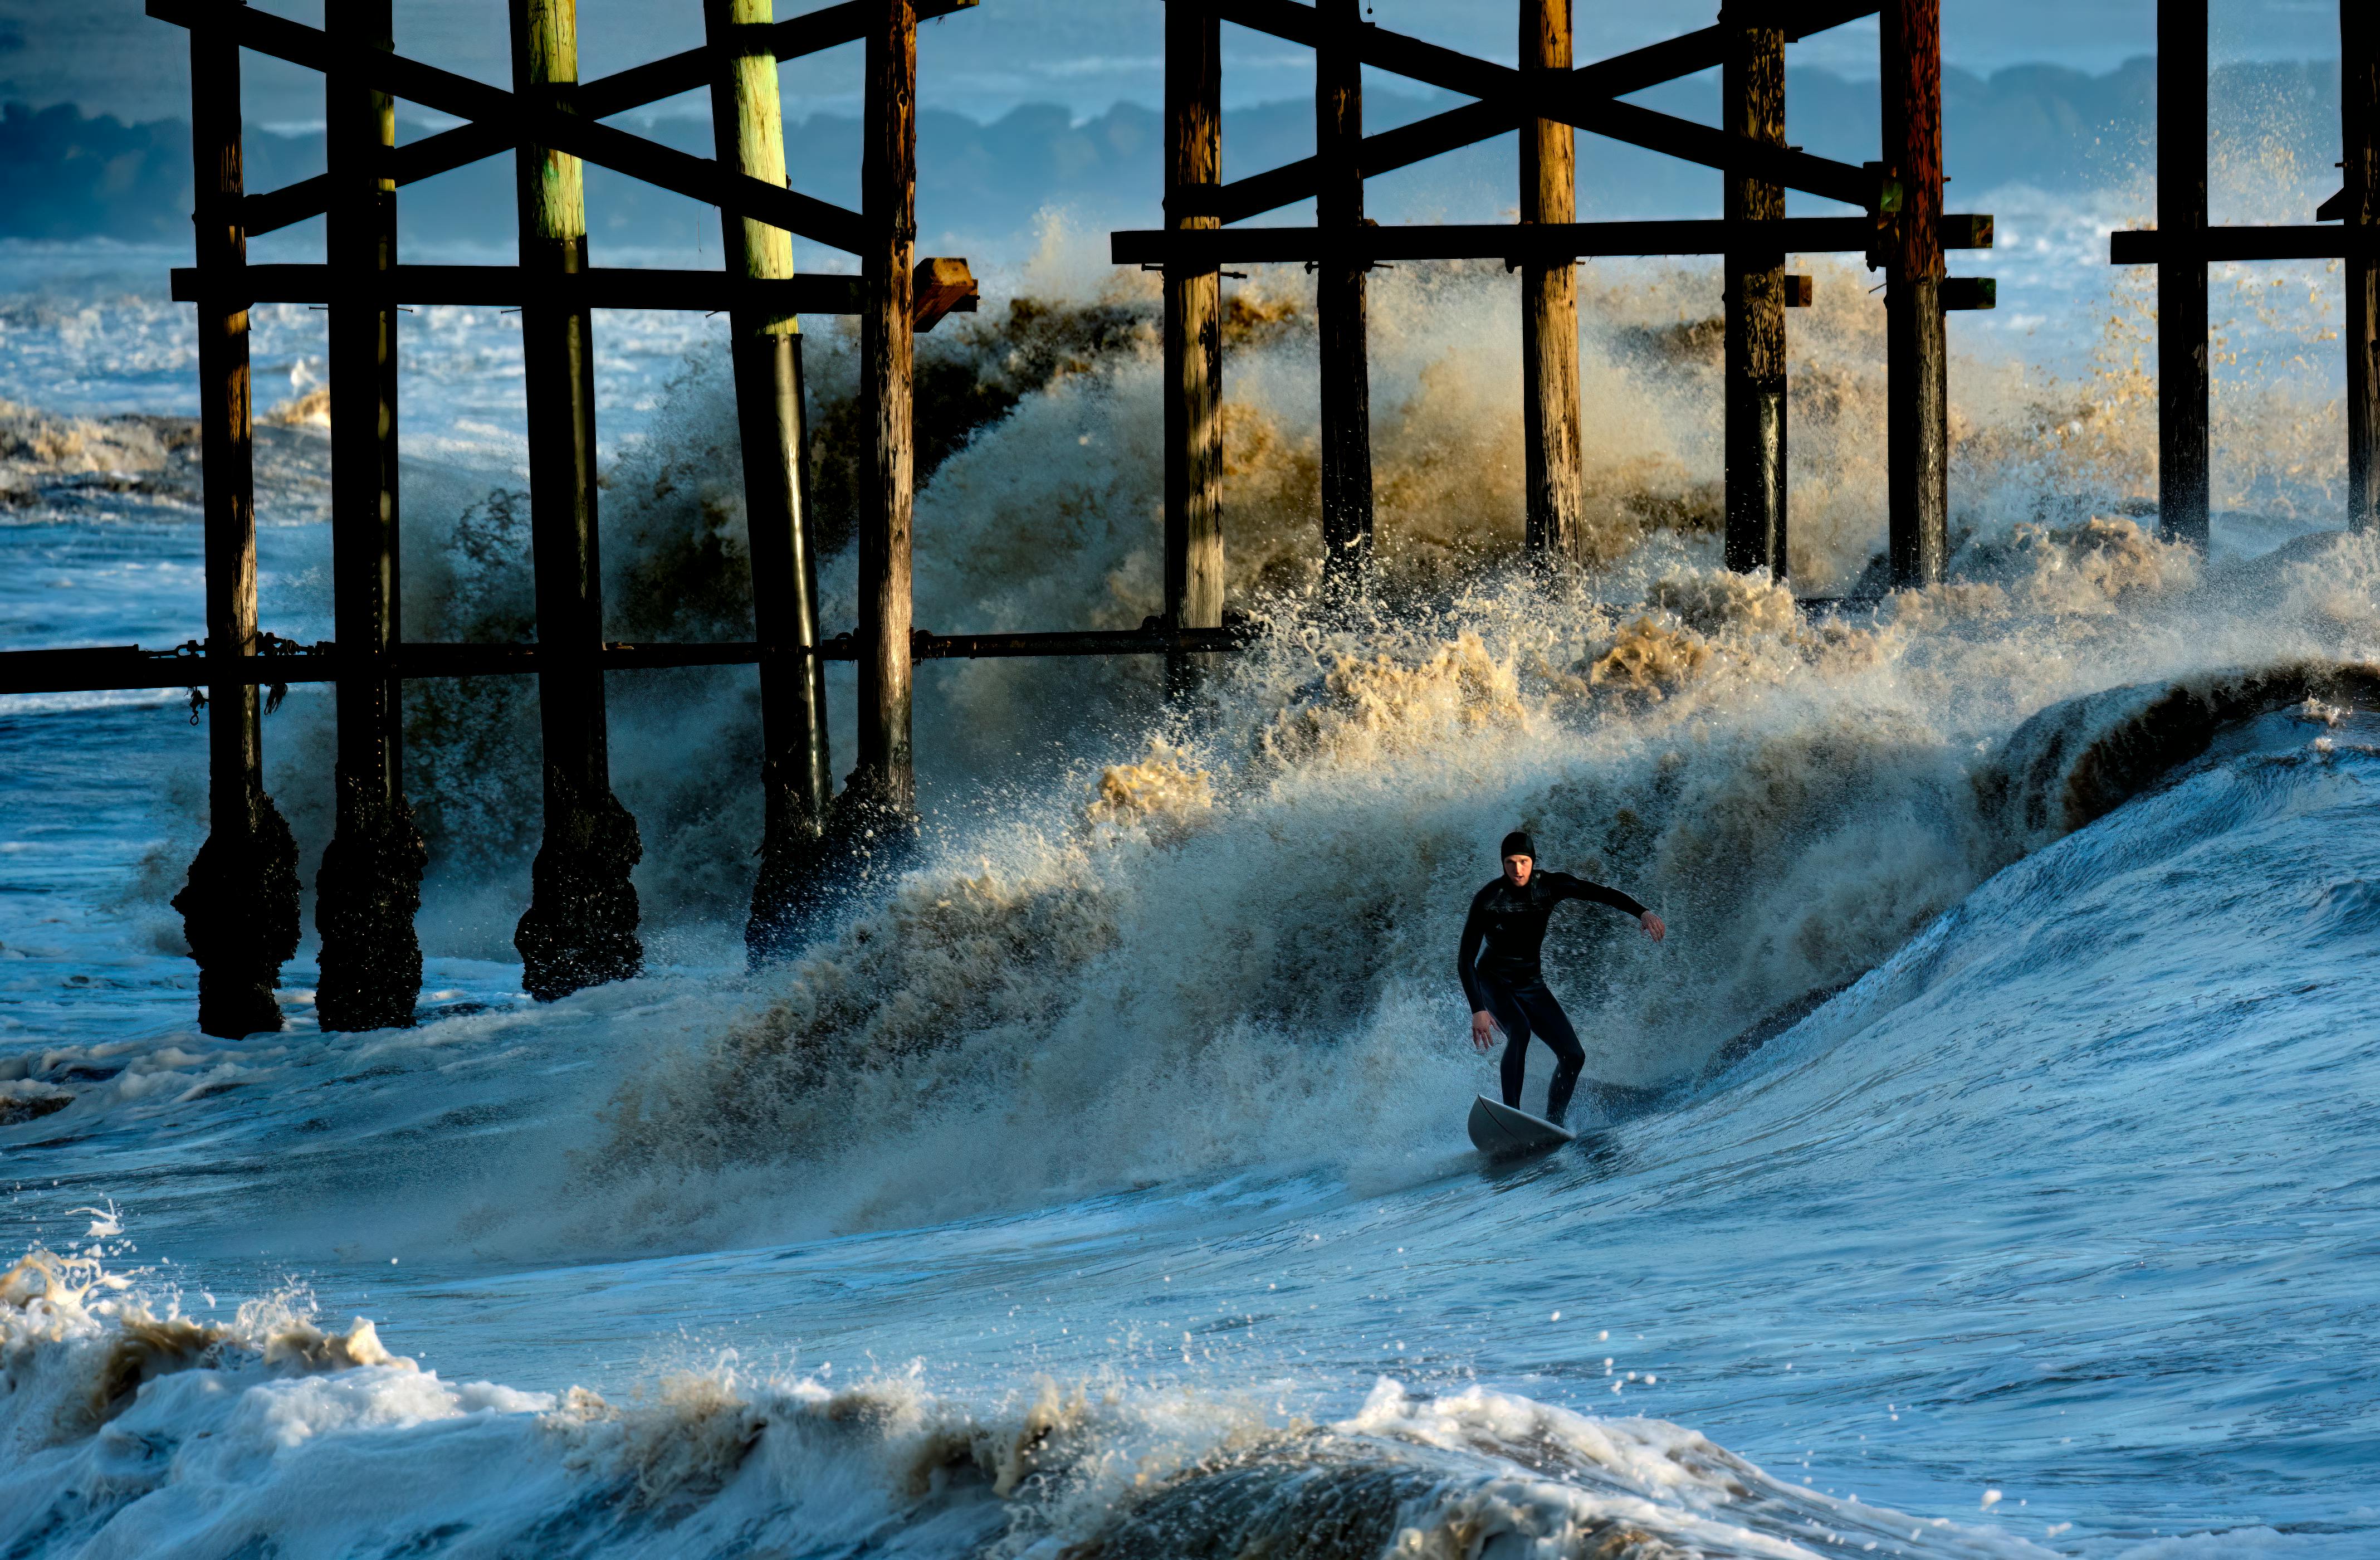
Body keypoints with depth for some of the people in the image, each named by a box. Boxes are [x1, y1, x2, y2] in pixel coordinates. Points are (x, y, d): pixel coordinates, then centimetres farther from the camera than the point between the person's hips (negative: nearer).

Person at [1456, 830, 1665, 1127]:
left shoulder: (1549, 886, -10)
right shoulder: (1487, 900, -21)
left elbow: (1601, 894, -11)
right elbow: (1465, 960, -20)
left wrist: (1642, 912, -29)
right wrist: (1478, 1011, -30)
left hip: (1531, 983, 5)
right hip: (1494, 982, -5)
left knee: (1573, 1055, -9)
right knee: (1520, 1031, -35)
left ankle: (1553, 1125, 4)